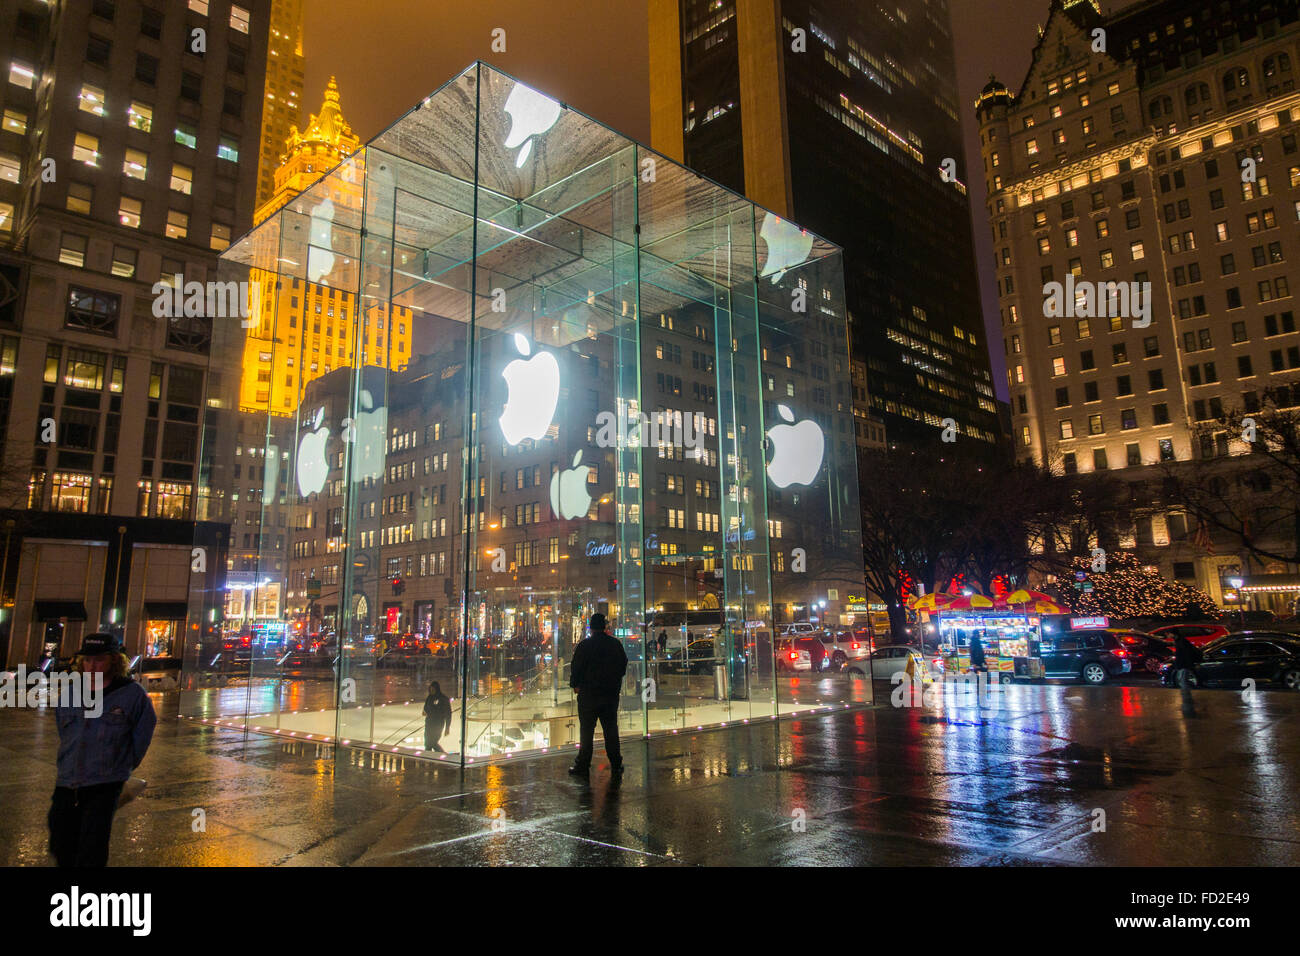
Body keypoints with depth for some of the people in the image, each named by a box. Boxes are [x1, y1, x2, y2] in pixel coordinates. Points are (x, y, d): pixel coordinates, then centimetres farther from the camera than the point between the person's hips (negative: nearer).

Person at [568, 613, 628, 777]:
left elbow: (576, 667, -9)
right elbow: (624, 665, 10)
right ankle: (616, 765, 16)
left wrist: (575, 685, 6)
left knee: (586, 730, 3)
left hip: (589, 694, -4)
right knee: (611, 729, 12)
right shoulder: (616, 643, 1)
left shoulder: (584, 645, -12)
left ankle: (582, 766, 7)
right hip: (611, 693, 4)